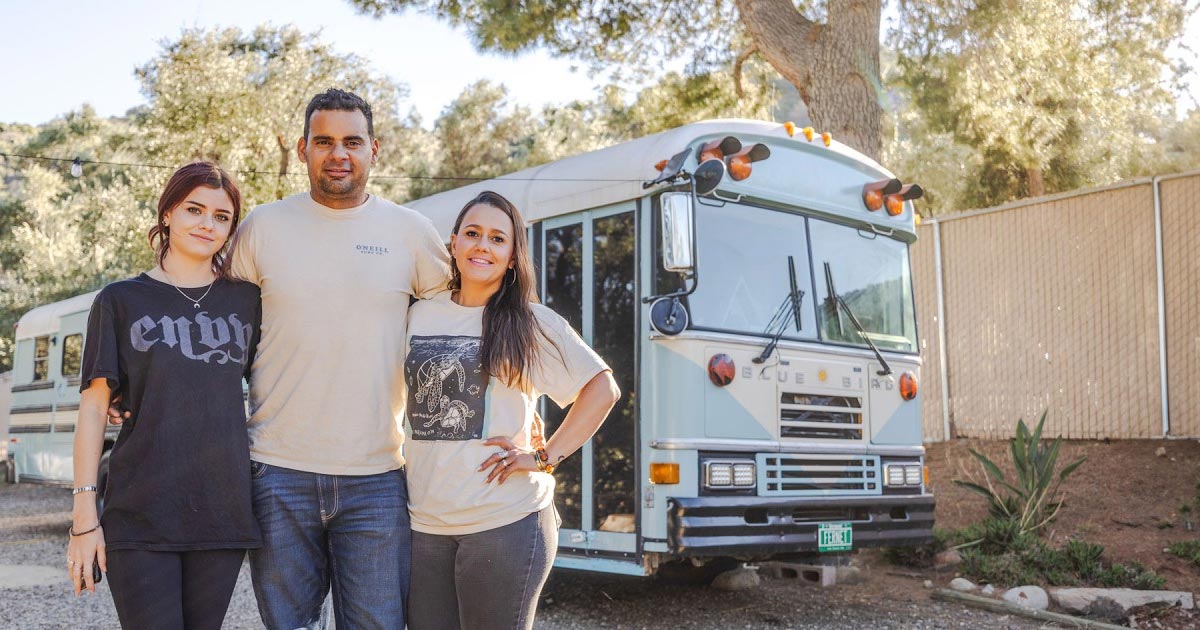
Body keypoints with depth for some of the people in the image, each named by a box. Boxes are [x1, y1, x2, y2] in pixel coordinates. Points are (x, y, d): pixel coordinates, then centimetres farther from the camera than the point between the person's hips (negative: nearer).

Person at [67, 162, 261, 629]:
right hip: (141, 516, -2)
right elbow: (93, 406, 1)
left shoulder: (246, 301, 10)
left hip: (223, 514, 2)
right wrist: (84, 514, -4)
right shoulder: (121, 301, 4)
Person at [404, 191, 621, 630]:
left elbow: (602, 388, -1)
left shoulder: (532, 323, -1)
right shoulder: (419, 316, 10)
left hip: (506, 523, -3)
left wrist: (545, 457, -7)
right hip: (425, 522, 4)